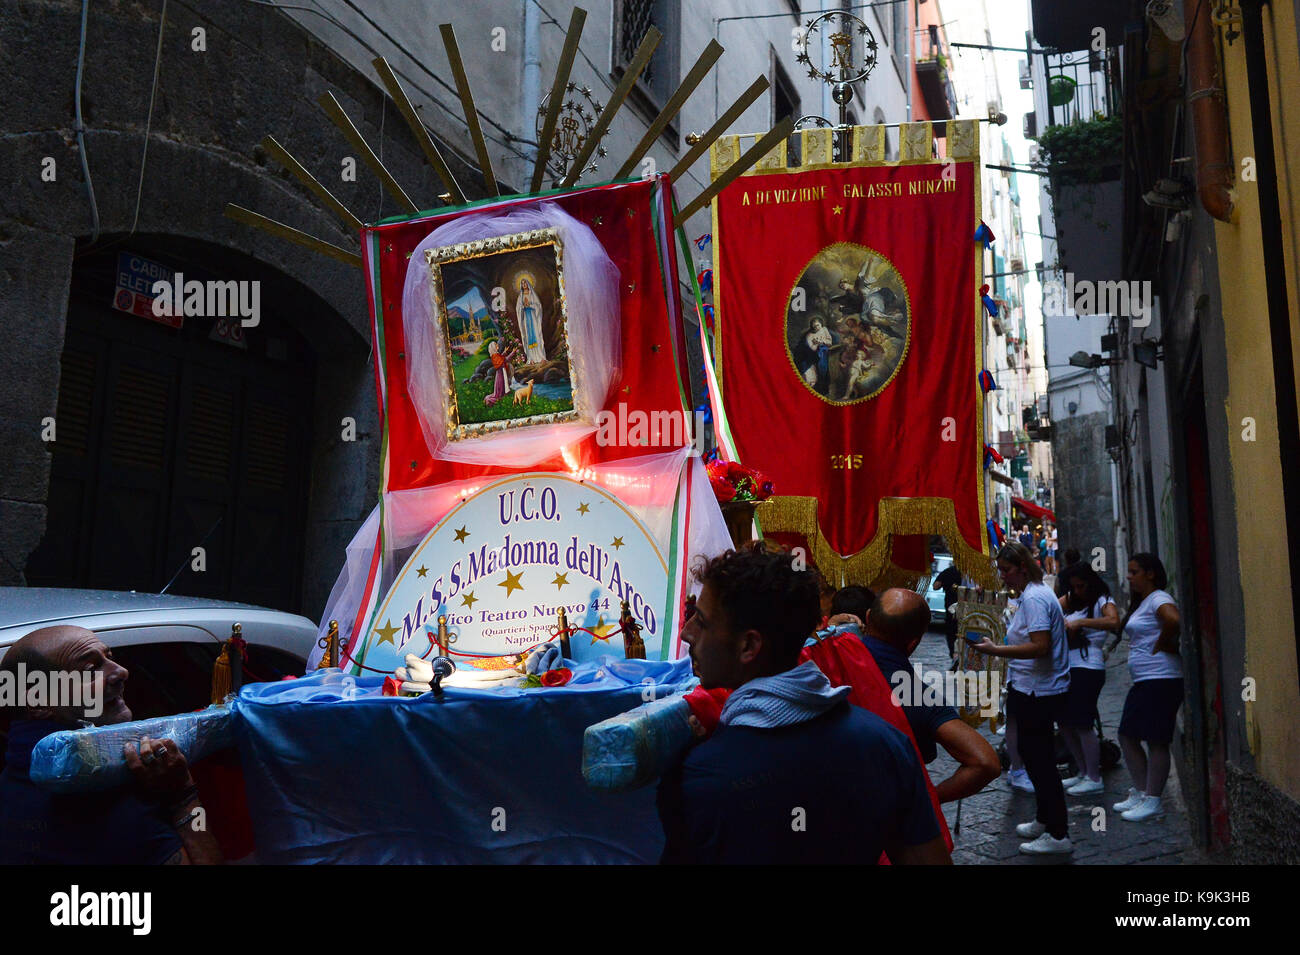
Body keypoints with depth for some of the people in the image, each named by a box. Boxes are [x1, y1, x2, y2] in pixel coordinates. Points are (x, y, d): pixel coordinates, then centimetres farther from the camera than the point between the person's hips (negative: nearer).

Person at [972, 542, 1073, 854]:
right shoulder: (1035, 594, 14)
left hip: (1038, 691, -11)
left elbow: (1040, 646, -28)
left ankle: (1058, 834, 4)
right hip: (1035, 689, 11)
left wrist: (995, 650, -27)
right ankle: (1046, 820, 32)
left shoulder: (1034, 598, -19)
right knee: (1033, 754, 19)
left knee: (1038, 758, -4)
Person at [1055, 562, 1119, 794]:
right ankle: (1083, 773, 24)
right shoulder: (1072, 601, 18)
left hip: (1089, 668, -8)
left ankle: (1094, 779, 5)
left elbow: (1113, 622, -24)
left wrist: (1079, 622, -27)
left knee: (1082, 725, -6)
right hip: (1069, 668, 8)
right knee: (1065, 723, 11)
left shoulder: (1102, 601, -4)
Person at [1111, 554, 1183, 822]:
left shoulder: (1158, 599, -11)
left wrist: (1161, 645, -17)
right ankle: (1140, 793, 20)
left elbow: (1173, 621, -31)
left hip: (1161, 679, -10)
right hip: (1143, 681, 10)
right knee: (1127, 737, 12)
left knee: (1156, 741, -5)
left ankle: (1152, 801, 1)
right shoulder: (1140, 602, 19)